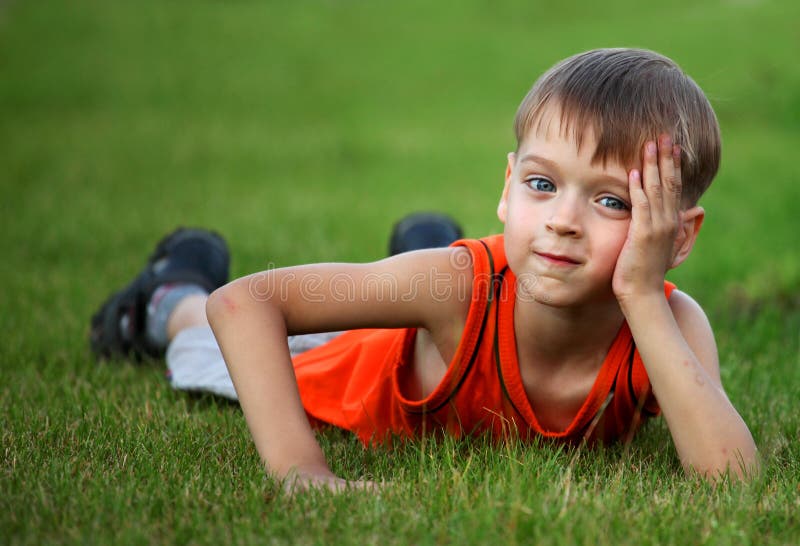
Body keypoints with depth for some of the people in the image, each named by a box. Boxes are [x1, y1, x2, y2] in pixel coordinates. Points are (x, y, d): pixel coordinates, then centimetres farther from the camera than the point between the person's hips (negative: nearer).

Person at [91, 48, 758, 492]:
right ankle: (174, 297, 53)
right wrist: (300, 469, -57)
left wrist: (642, 296, -59)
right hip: (373, 374, -2)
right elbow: (241, 304, -46)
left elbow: (732, 477, -57)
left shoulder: (671, 322, -42)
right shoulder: (462, 285, -47)